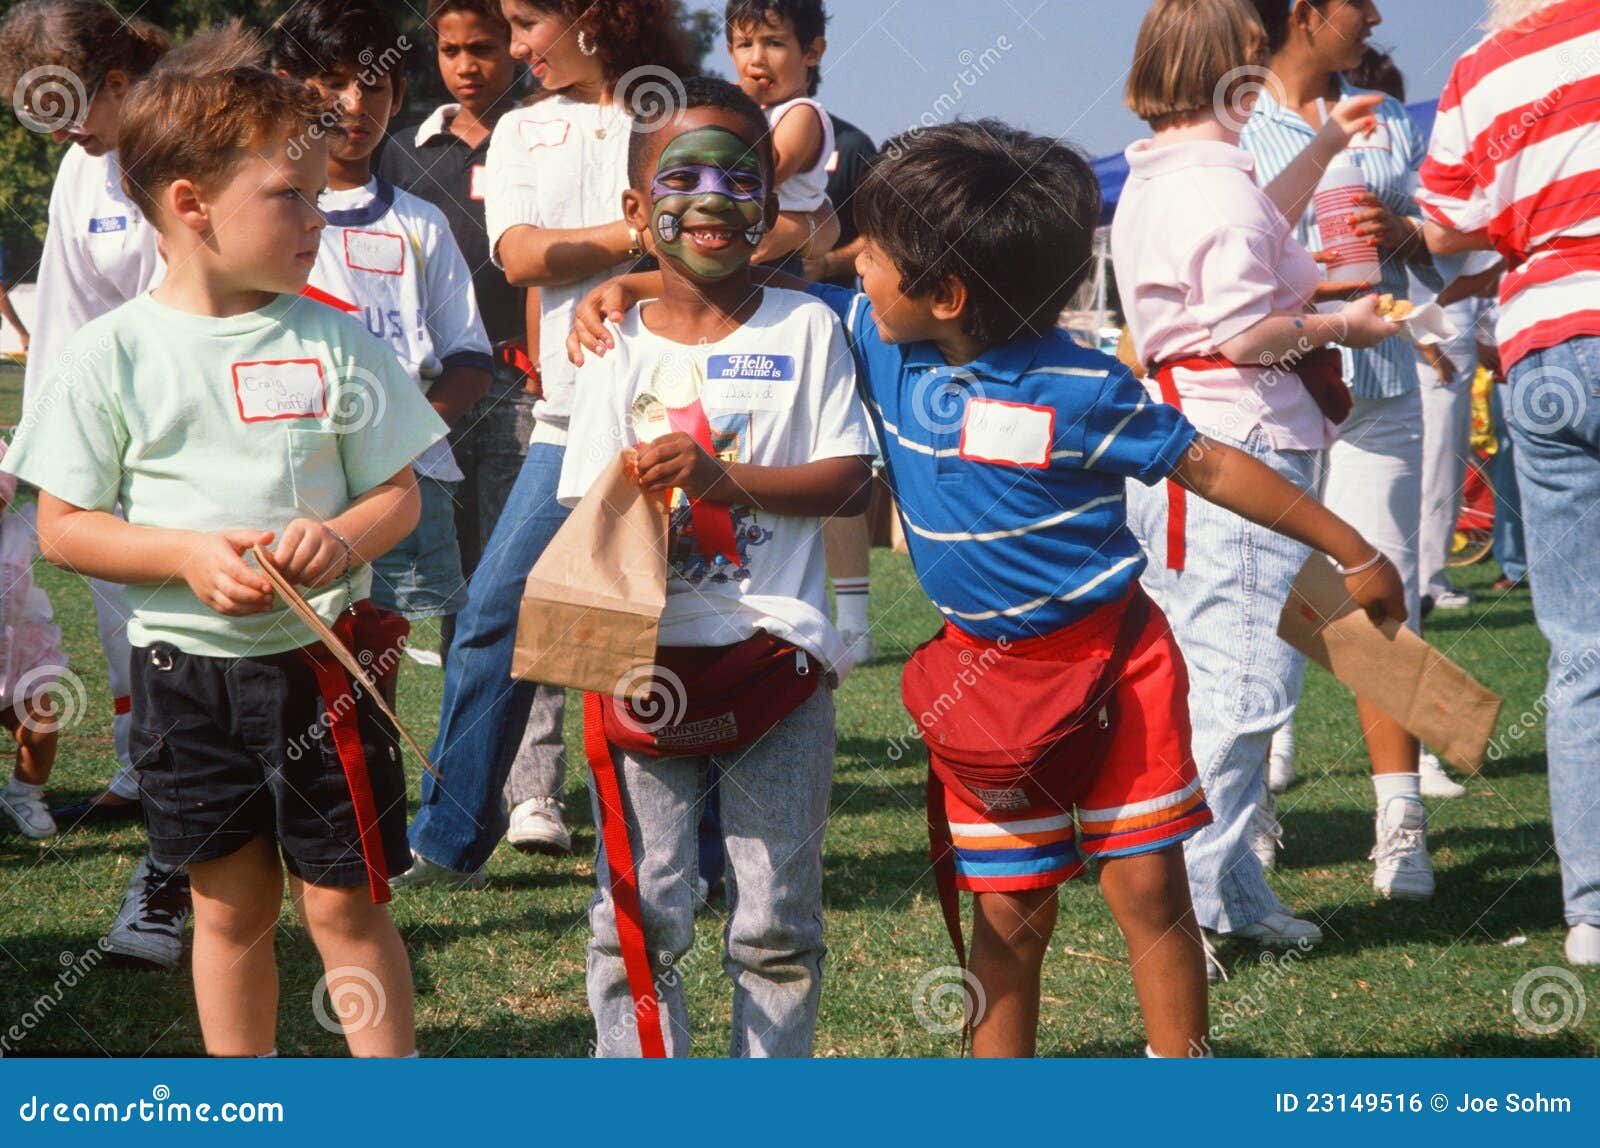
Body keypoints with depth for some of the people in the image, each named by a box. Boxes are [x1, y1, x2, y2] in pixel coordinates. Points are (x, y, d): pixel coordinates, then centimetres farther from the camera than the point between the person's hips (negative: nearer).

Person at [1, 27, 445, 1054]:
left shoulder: (335, 343, -1)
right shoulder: (115, 354, -6)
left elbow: (399, 496, 4)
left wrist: (343, 539, -17)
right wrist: (190, 555, -19)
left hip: (323, 659, 0)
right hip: (187, 672, 0)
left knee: (345, 902, 4)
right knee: (233, 905, 12)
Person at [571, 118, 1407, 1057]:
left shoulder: (1077, 389, -17)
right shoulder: (876, 342, -3)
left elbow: (1208, 467, -9)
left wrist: (1353, 553, -4)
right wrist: (629, 289, -2)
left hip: (1112, 658, -4)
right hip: (984, 671, 4)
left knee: (1148, 889, -2)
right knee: (1008, 911, 8)